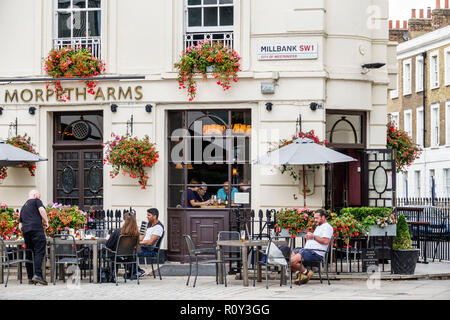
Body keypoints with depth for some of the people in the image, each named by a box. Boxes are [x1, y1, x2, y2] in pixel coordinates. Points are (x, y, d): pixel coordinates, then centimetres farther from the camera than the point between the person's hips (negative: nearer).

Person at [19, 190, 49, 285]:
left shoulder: (23, 207, 29)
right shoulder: (36, 201, 10)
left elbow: (20, 224, 29)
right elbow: (42, 210, -9)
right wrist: (46, 221, 2)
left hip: (25, 231, 7)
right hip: (36, 229, -7)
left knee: (29, 254, 9)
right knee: (39, 252, -12)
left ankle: (30, 277, 8)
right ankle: (37, 274, -25)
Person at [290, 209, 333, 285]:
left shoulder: (327, 227, -3)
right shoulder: (318, 227, 29)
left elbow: (326, 241, -18)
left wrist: (313, 237, -12)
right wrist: (308, 237, 11)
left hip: (316, 253, -11)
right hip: (307, 250, 11)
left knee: (292, 260, -25)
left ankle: (306, 272, -5)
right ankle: (298, 273, -2)